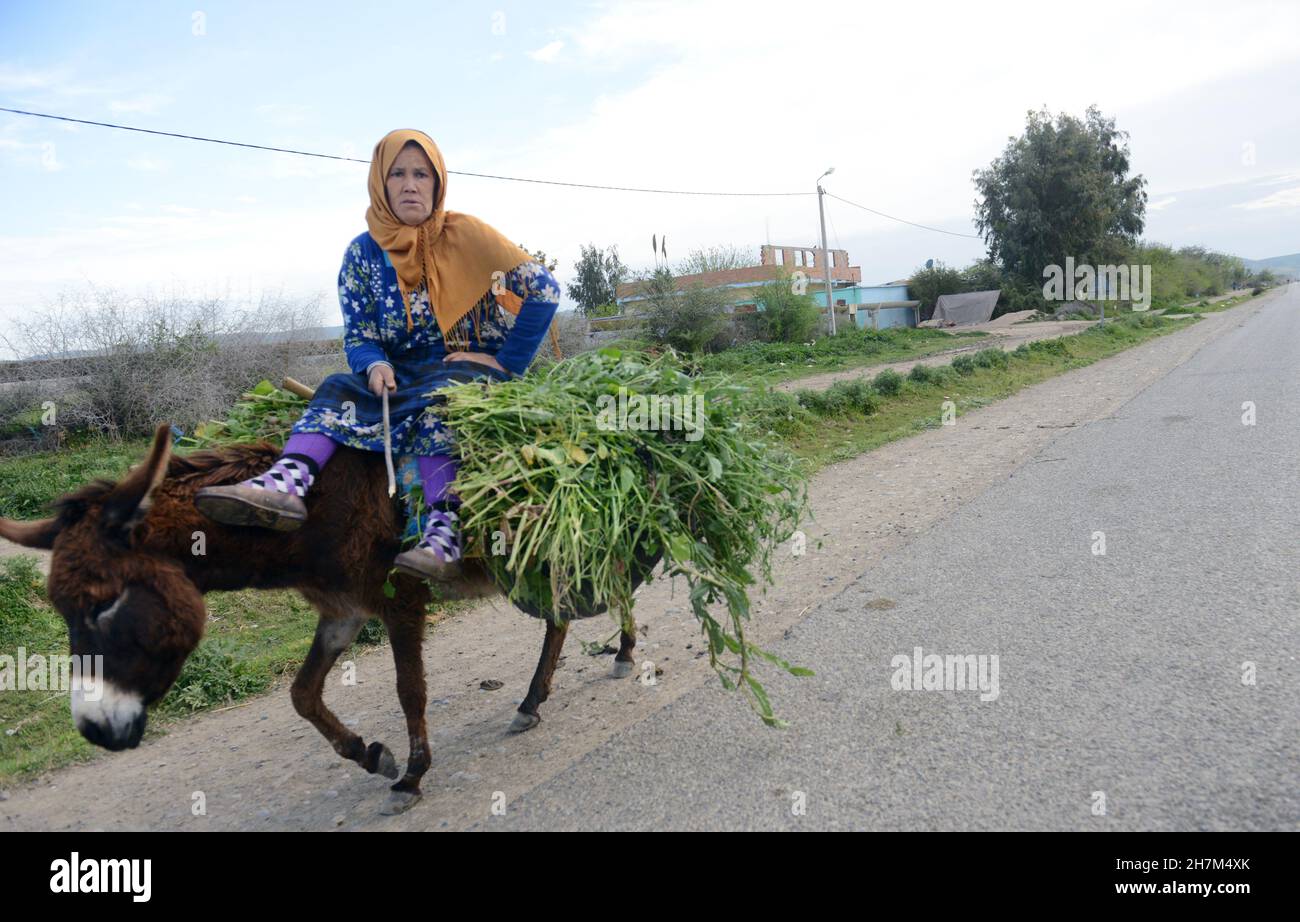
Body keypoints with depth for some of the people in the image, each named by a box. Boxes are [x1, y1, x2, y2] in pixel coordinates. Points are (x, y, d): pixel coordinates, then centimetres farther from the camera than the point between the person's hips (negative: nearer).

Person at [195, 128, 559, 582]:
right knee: (340, 389, -20)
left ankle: (444, 535, -50)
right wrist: (374, 365, -21)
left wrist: (508, 365, -12)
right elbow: (358, 338, 3)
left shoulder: (464, 234, -6)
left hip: (471, 370, -4)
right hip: (402, 374, 5)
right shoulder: (363, 254, 5)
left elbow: (544, 289, -10)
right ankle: (286, 483, -45)